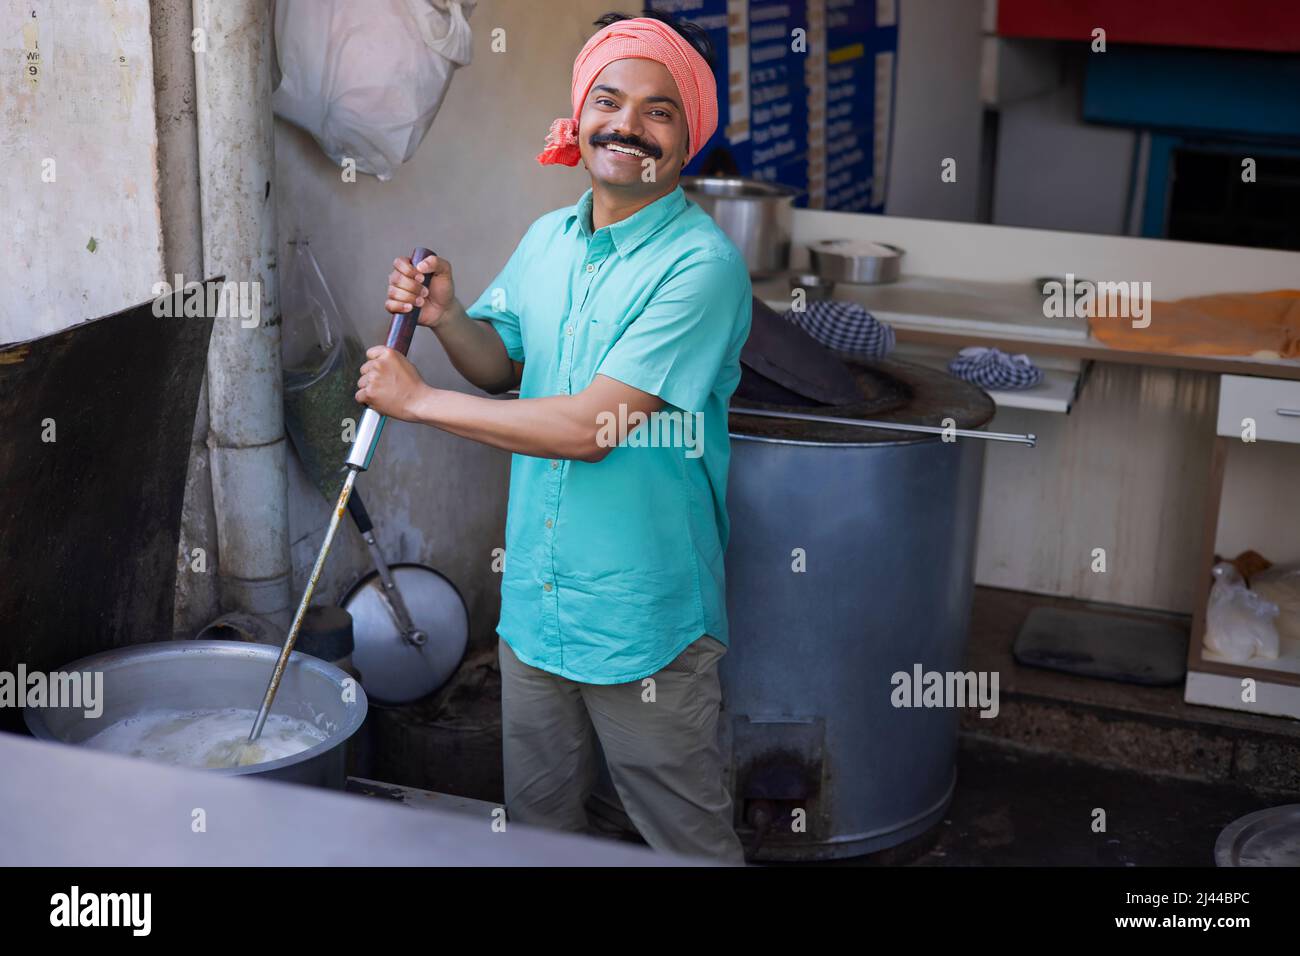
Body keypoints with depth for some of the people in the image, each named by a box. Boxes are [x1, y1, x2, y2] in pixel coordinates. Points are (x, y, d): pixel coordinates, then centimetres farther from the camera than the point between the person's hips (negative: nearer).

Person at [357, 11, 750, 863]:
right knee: (535, 823, 23)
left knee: (689, 842, 10)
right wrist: (446, 315, -5)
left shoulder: (701, 264, -19)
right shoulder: (547, 240, 5)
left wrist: (417, 400, -16)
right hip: (535, 600, 7)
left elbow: (590, 427, -24)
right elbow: (501, 363, 18)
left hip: (645, 621, -6)